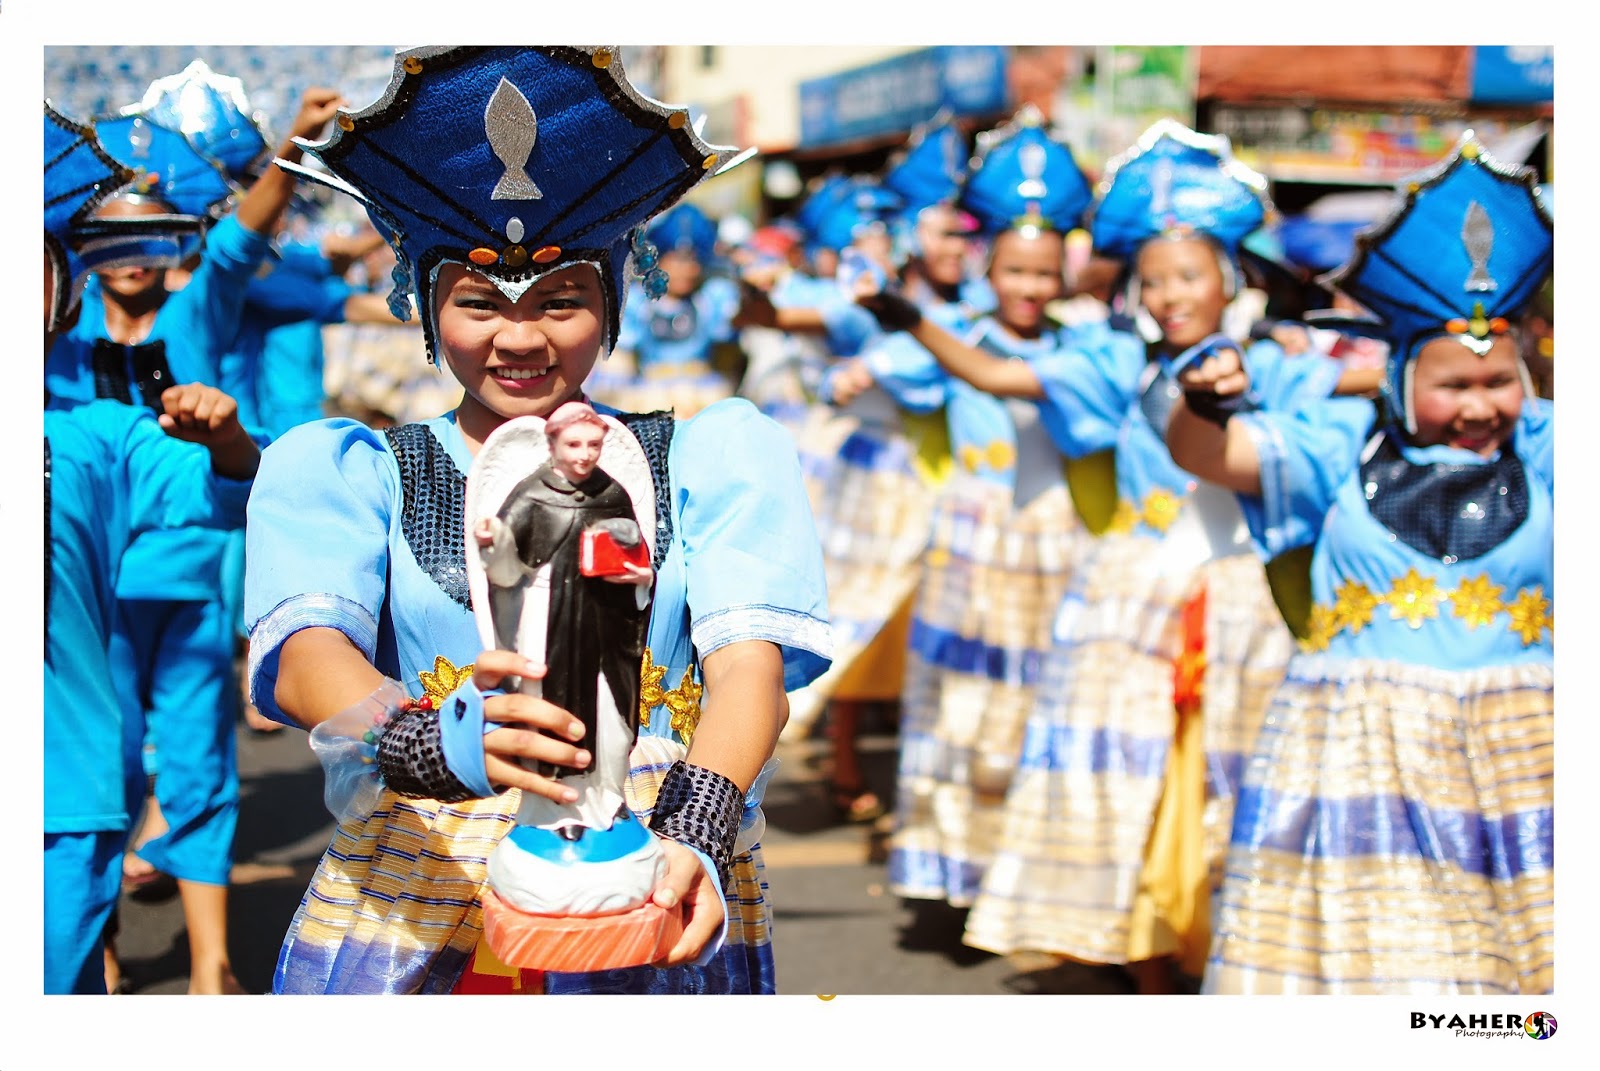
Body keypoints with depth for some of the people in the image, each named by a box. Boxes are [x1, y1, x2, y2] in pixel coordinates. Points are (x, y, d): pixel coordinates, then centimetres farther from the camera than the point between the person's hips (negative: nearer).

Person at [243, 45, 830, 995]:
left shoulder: (717, 455, 15)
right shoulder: (341, 469, 14)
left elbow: (750, 662, 0)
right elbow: (304, 651, -5)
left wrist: (697, 832, -21)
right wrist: (431, 738, -27)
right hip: (401, 934, 1)